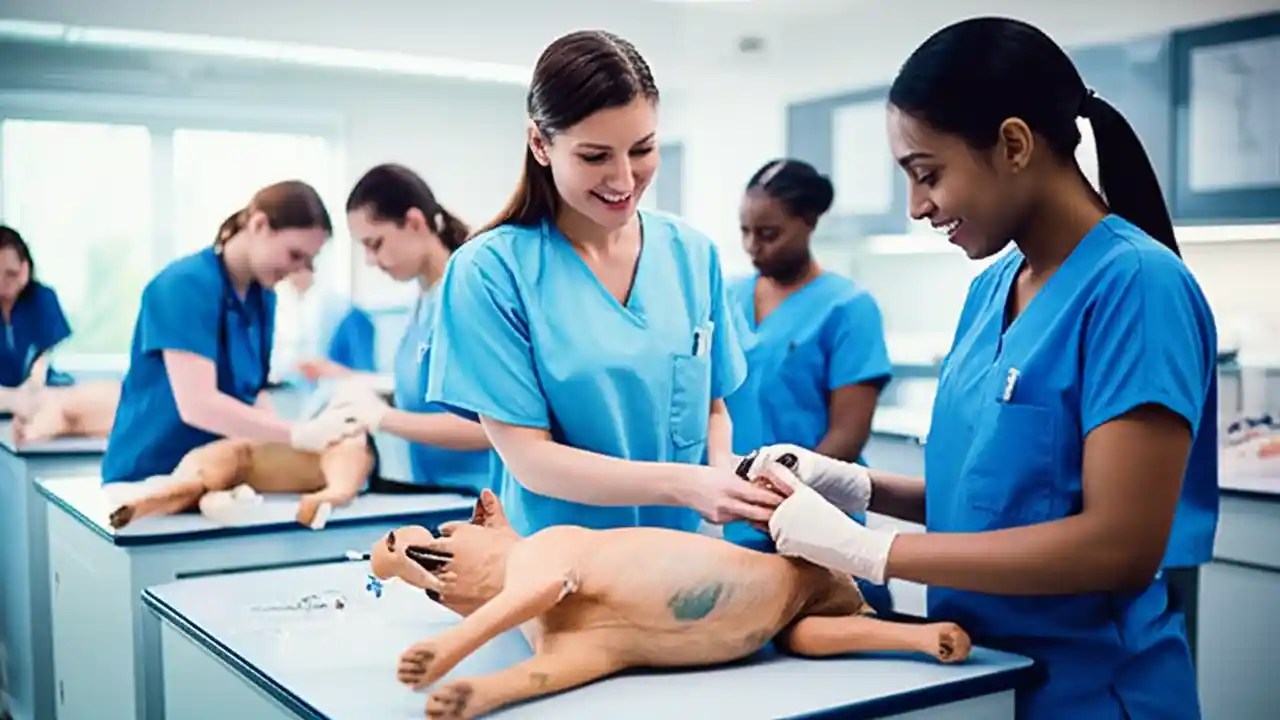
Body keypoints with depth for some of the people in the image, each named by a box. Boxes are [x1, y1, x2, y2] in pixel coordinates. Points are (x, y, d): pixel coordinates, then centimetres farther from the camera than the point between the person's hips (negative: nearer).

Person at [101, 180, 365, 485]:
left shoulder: (263, 297, 7)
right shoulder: (186, 284, -16)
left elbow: (250, 392, 8)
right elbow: (197, 404, -24)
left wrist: (288, 444, -9)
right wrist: (298, 435, -28)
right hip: (150, 475, -6)